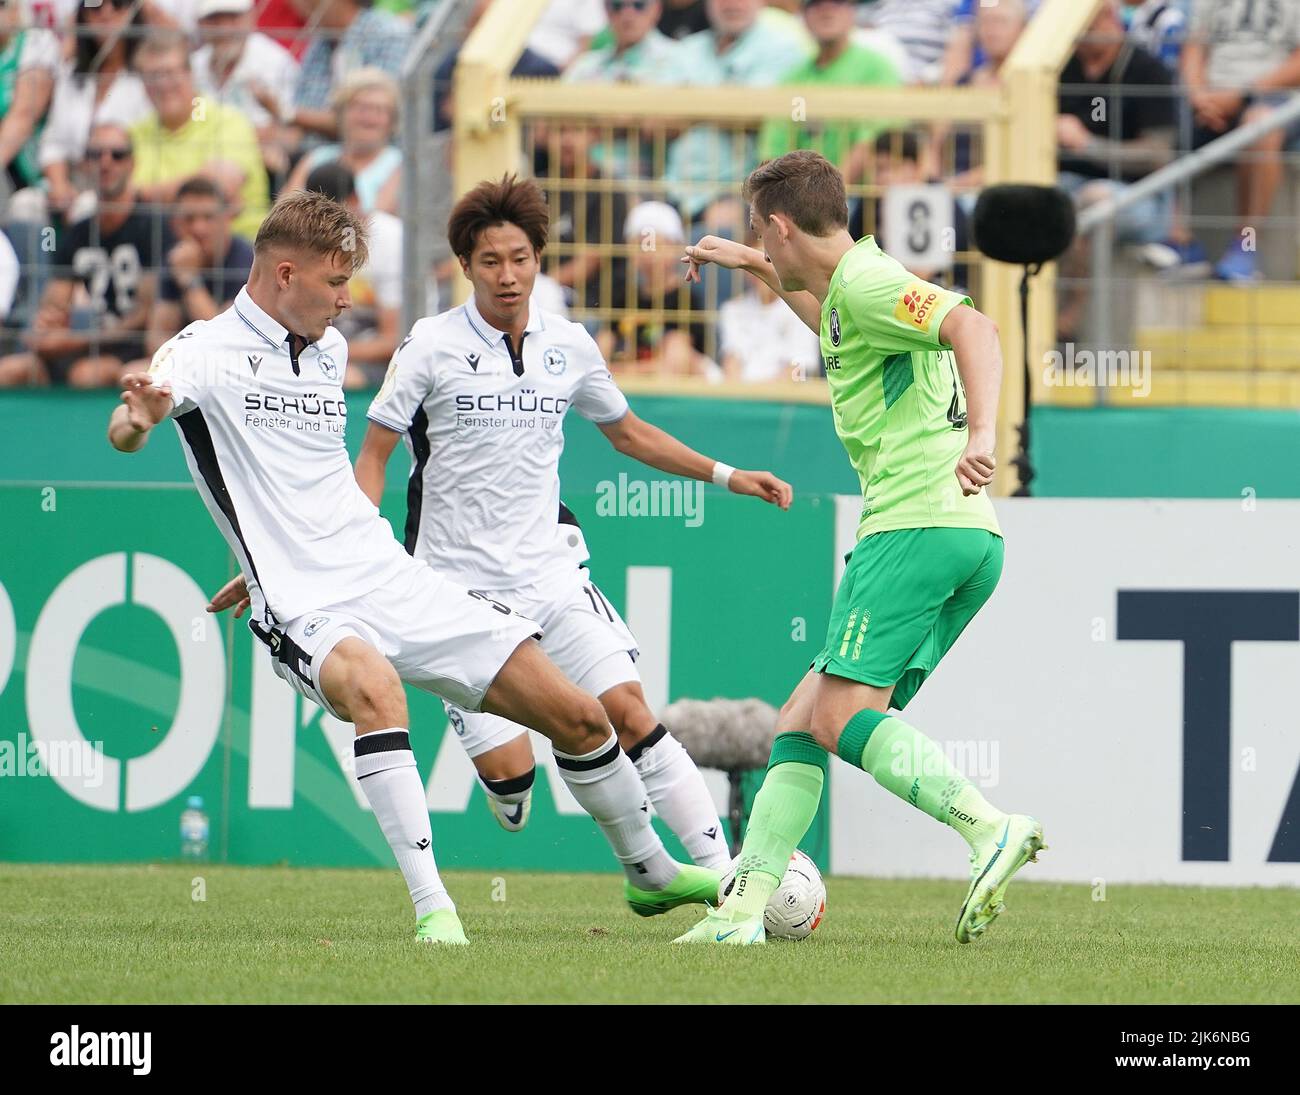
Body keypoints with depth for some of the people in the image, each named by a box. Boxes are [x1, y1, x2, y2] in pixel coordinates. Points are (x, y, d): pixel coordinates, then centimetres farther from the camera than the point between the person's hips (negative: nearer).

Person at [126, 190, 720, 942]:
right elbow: (125, 433, -27)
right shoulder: (207, 351, -8)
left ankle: (651, 872, 30)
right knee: (373, 685, -42)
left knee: (577, 715, 5)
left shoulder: (330, 350, 15)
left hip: (397, 581, 7)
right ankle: (432, 908, -41)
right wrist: (138, 418, -48)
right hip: (308, 611, -7)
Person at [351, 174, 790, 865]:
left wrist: (728, 476, 15)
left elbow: (629, 433, 23)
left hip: (551, 572, 3)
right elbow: (373, 455, 0)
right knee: (508, 774, -12)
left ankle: (718, 866, -12)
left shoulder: (569, 347, 6)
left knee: (628, 711, -15)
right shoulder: (432, 347, -5)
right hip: (460, 587, -3)